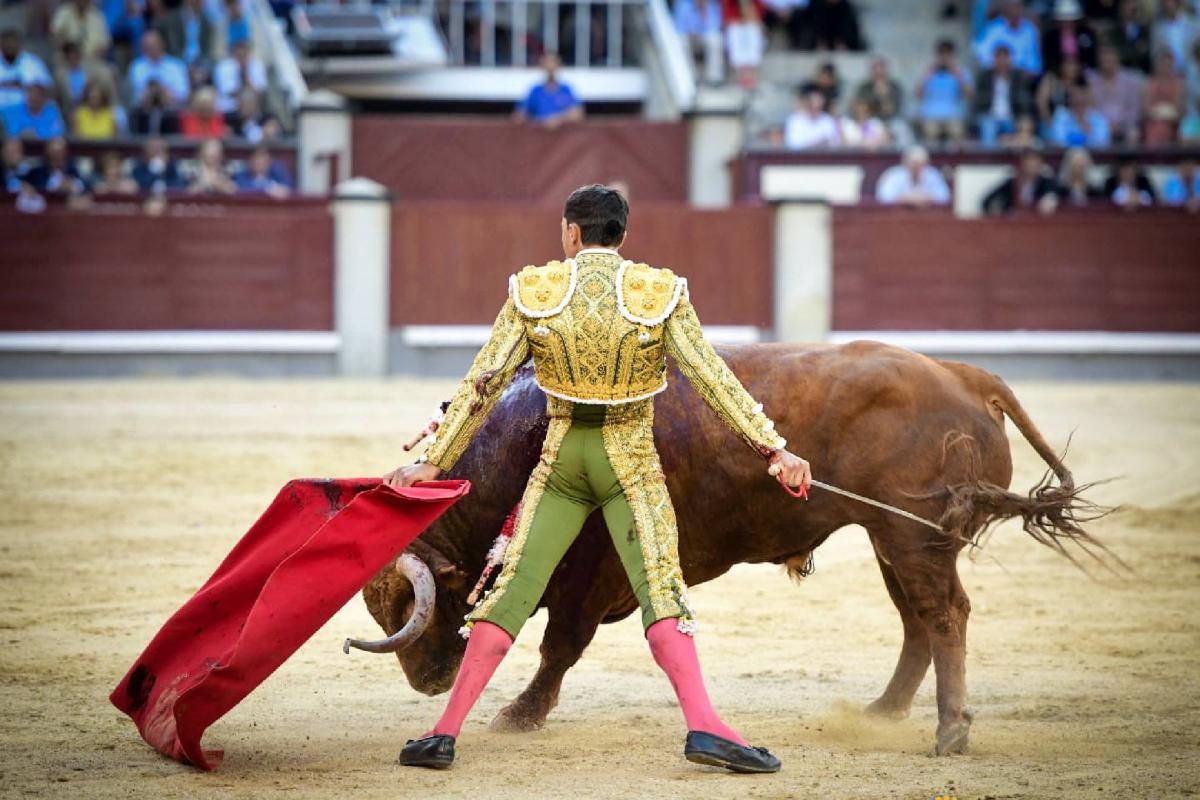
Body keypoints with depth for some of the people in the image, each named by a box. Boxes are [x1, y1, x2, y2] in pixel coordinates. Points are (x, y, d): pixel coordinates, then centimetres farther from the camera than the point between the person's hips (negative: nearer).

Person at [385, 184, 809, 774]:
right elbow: (713, 379, -8)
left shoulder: (533, 292, -2)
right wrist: (772, 448, -4)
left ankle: (445, 732, 2)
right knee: (660, 590, -6)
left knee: (513, 588, 5)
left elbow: (484, 383, -2)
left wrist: (434, 462, 3)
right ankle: (704, 726, -21)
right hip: (631, 461, -1)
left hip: (560, 459, 1)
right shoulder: (660, 293, -5)